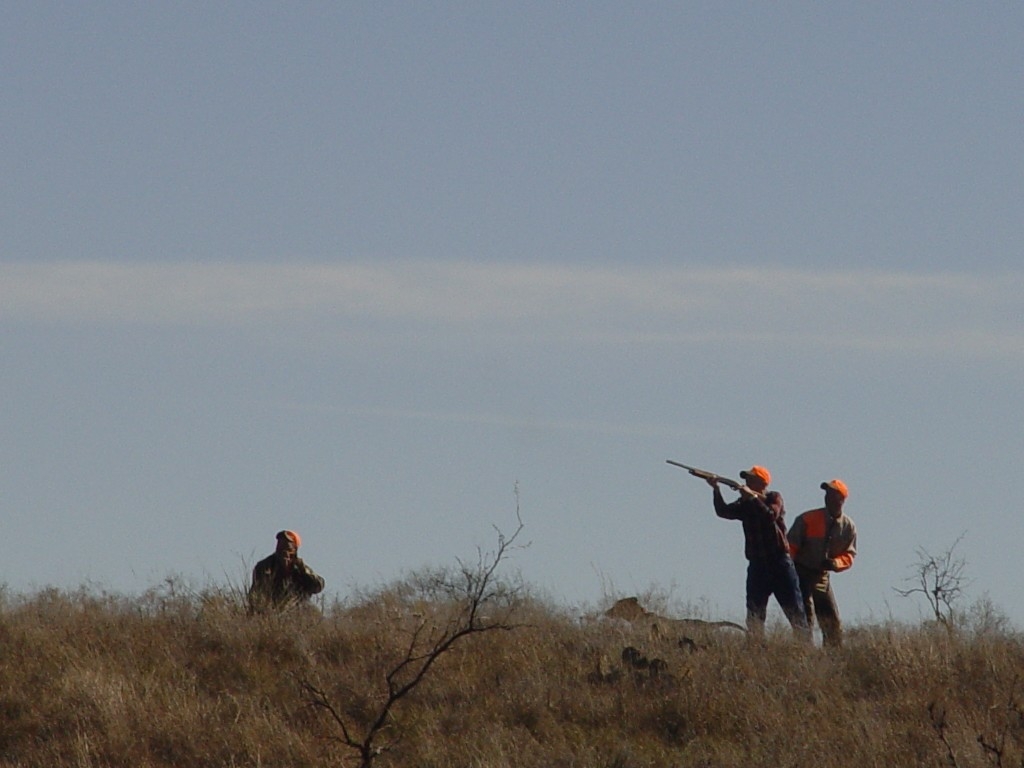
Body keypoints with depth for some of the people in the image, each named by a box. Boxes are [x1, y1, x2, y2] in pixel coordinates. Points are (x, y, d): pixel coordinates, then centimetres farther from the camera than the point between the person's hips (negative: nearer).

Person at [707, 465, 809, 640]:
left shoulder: (774, 498, -1)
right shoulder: (745, 504, 10)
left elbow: (770, 515, -20)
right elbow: (723, 511, -4)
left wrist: (752, 496, -19)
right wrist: (716, 490, -15)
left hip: (779, 562, -4)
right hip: (757, 565, 4)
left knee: (795, 610, -3)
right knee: (754, 612, 1)